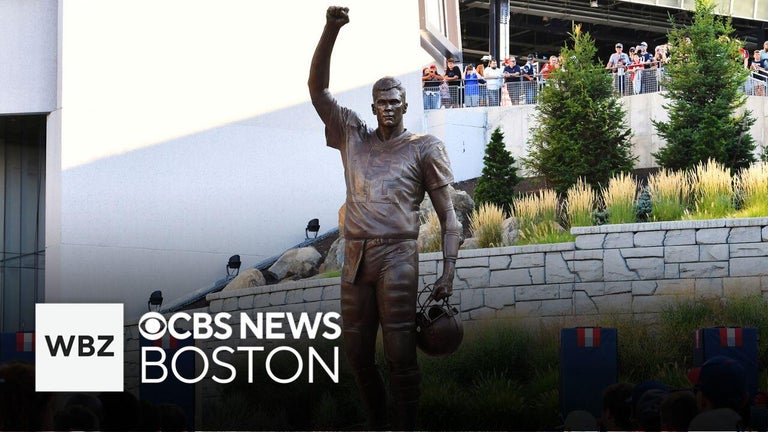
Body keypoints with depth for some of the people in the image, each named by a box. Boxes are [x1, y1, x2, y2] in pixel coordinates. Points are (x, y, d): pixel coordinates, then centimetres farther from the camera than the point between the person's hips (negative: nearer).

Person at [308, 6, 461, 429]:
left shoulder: (423, 147, 7)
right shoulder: (354, 137, 17)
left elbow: (447, 214, 4)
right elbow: (317, 89, 11)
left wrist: (448, 271, -8)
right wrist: (331, 29, -3)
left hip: (397, 256, -4)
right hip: (355, 258, 4)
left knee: (400, 355, -8)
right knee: (357, 354, 5)